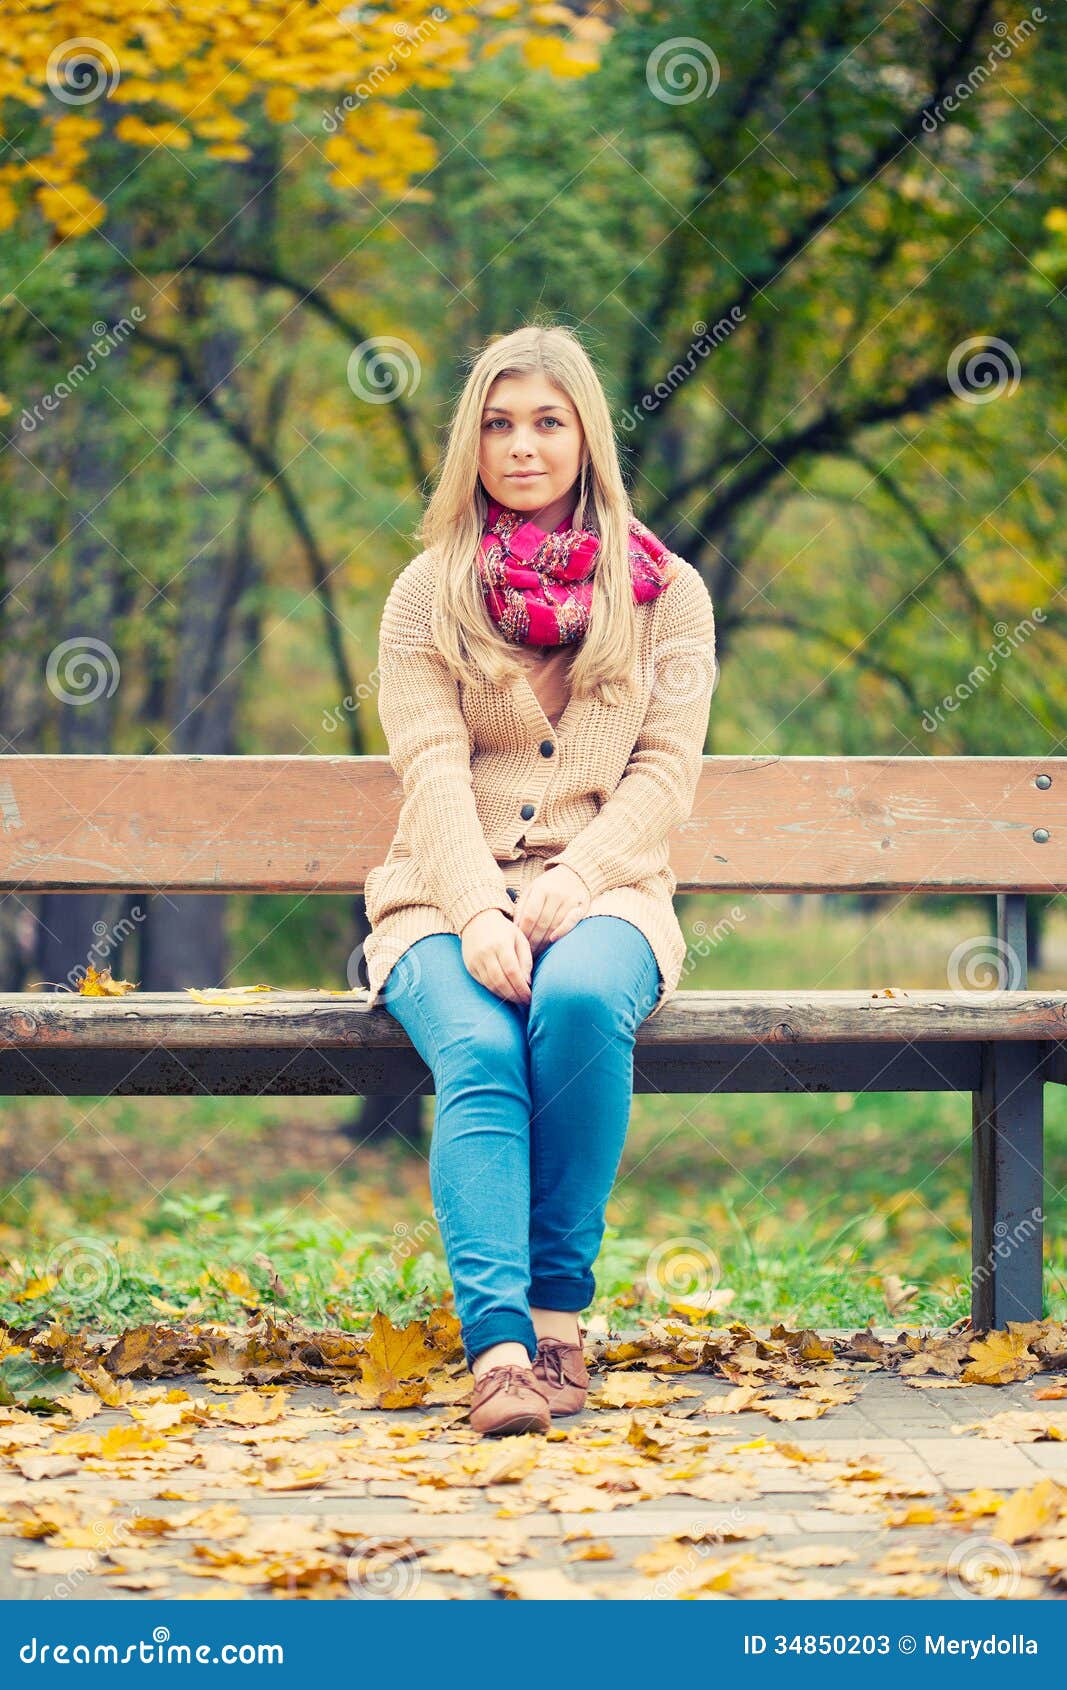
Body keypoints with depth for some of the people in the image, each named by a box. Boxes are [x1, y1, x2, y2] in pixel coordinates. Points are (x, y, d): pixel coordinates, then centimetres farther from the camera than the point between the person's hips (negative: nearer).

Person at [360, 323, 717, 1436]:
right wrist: (480, 910, -19)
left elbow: (666, 768, 3)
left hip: (603, 891, 0)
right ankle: (499, 1345, -44)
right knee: (477, 1048, -33)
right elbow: (432, 768, -2)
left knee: (580, 1001, -36)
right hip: (450, 898, 0)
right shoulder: (428, 593, 11)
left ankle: (557, 1308, -26)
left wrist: (573, 881, -14)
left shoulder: (664, 592, 12)